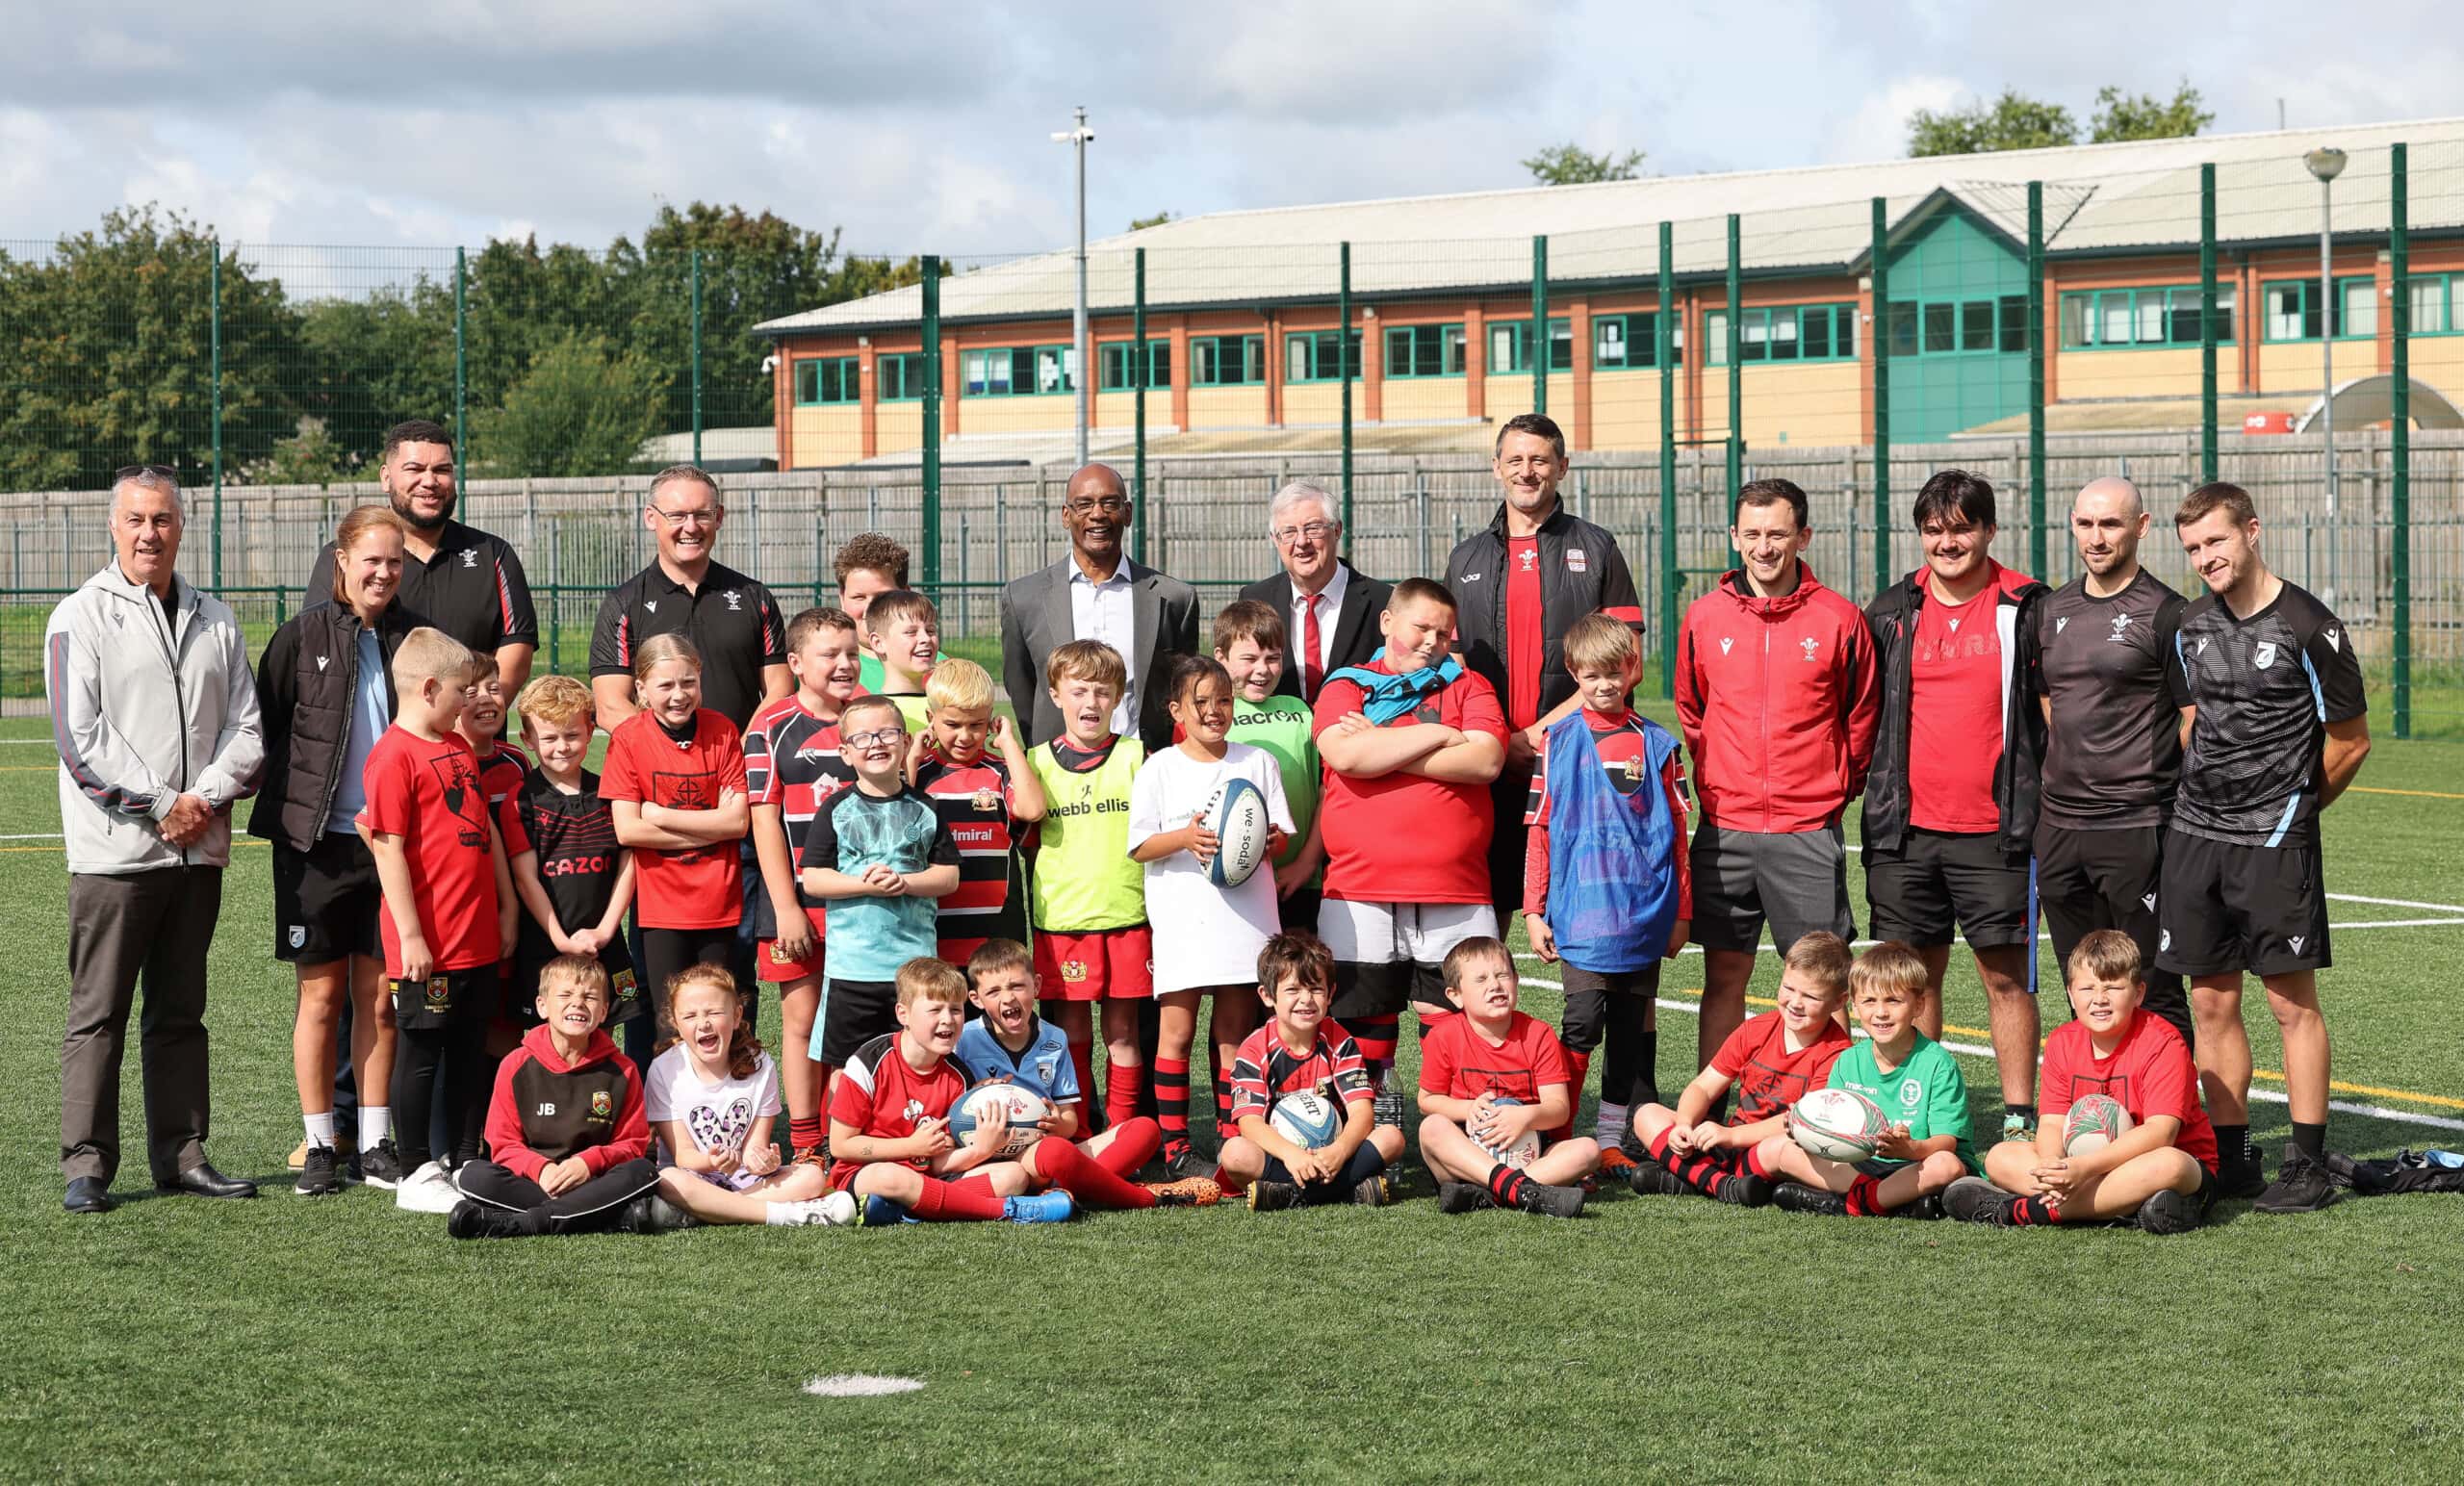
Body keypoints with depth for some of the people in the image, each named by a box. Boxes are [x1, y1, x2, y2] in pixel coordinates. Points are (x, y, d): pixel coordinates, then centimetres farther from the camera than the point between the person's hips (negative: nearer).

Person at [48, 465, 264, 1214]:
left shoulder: (215, 620, 12)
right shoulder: (81, 617, -2)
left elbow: (246, 728, 10)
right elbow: (80, 737, -10)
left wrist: (204, 798, -7)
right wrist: (159, 807, -14)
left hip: (198, 846, 5)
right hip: (113, 849, -5)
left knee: (180, 1011, 11)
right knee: (98, 1013, -2)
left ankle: (181, 1153, 17)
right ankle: (86, 1165, 1)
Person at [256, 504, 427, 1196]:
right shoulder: (301, 637, -2)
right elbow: (265, 729, 3)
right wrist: (294, 803, -3)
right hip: (317, 842, -2)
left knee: (379, 998, 6)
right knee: (322, 993, 2)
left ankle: (375, 1144, 14)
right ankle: (320, 1145, 11)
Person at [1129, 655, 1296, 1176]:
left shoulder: (1257, 761, 10)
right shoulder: (1160, 768, 3)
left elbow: (1281, 835, 11)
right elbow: (1140, 847, -1)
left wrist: (1270, 840, -13)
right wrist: (1186, 837, -19)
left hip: (1245, 912, 2)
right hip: (1182, 914, -2)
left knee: (1234, 1030, 6)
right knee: (1177, 1030, -2)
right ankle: (1174, 1146, 2)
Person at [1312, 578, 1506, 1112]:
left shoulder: (1468, 686, 13)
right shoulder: (1346, 687, 10)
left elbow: (1486, 761, -6)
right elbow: (1346, 755, -11)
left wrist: (1383, 750, -6)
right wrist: (1440, 734, -6)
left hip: (1455, 895, 0)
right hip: (1359, 893, 0)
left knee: (1452, 1021, -1)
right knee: (1362, 1019, 3)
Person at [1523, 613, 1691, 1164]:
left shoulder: (1657, 743, 7)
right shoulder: (1558, 741, 2)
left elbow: (1676, 830, 10)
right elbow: (1540, 830, 3)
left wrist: (1681, 912, 8)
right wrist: (1533, 911, -1)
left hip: (1644, 913, 3)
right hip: (1581, 911, -3)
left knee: (1630, 1031, 7)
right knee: (1583, 1022, -11)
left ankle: (1611, 1140, 15)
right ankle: (1559, 1137, -3)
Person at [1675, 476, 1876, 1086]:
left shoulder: (1839, 619, -1)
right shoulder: (1704, 616, 6)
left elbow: (1862, 719, 10)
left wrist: (1836, 790, 8)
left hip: (1809, 830, -2)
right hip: (1725, 830, 2)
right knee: (1723, 978, 6)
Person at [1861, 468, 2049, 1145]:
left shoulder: (2025, 608, 0)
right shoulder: (1893, 610, 9)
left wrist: (2042, 797, 2)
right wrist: (1876, 784, 11)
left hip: (1995, 832, -3)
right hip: (1906, 828, 3)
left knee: (2006, 974, 0)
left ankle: (2020, 1120, 5)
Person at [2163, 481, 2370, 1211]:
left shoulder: (2309, 629, -10)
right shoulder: (2191, 626, 8)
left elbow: (2351, 740, -2)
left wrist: (2292, 810, 8)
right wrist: (2210, 797, 16)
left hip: (2274, 841, -6)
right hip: (2194, 835, 6)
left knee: (2292, 1000, -3)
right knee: (2212, 1001, 8)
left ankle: (2308, 1167, 2)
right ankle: (2231, 1158, 15)